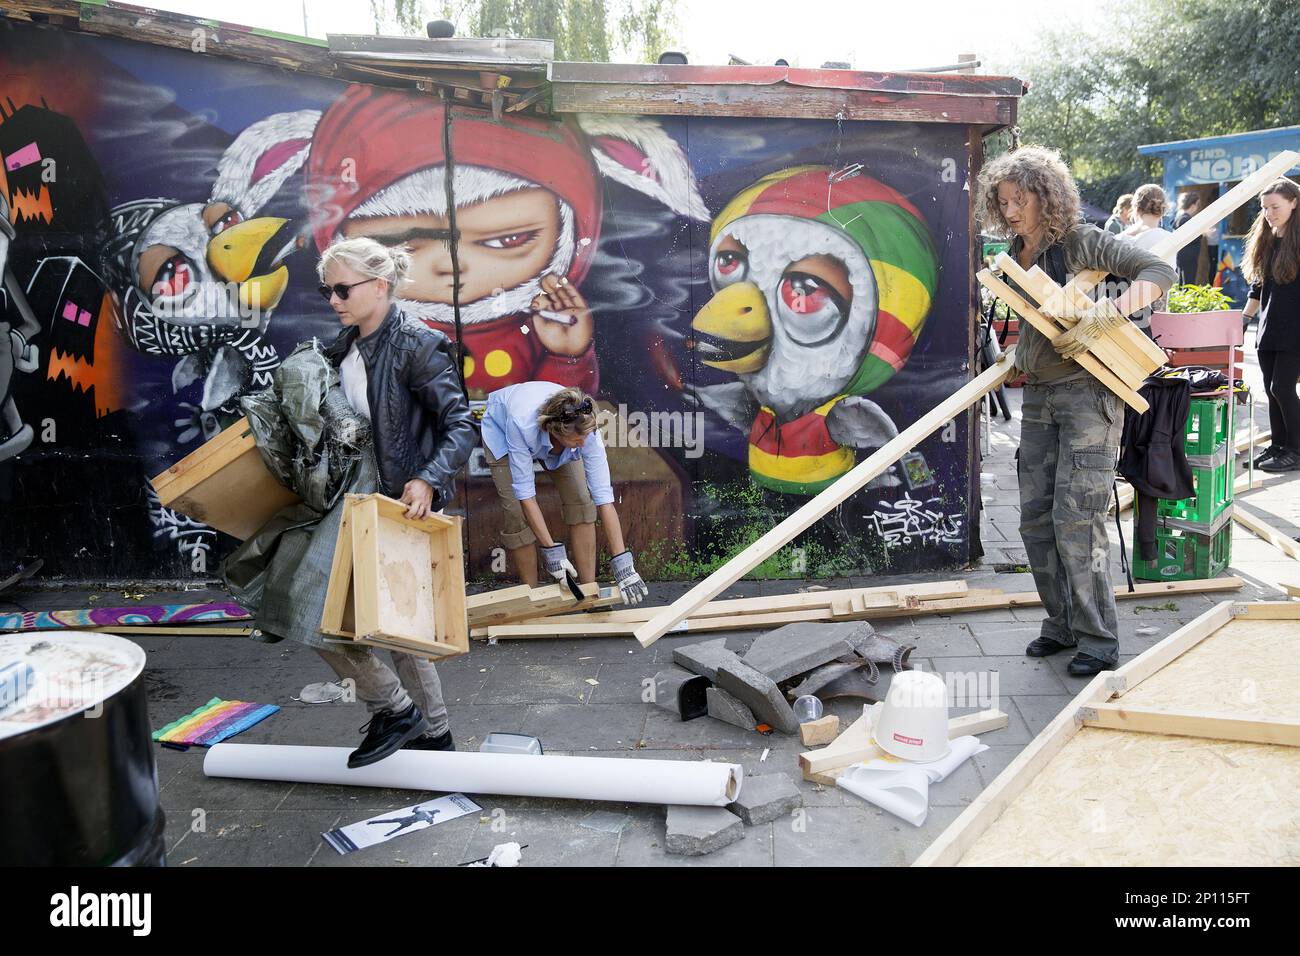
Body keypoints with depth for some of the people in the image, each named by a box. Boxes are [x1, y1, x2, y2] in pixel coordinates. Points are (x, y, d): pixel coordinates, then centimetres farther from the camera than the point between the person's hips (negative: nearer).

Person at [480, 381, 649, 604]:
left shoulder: (584, 428, -38)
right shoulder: (523, 423, -46)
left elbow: (603, 495, -37)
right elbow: (524, 492, -37)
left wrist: (623, 564, -40)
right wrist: (552, 551, -38)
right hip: (501, 430, -2)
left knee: (582, 502, -13)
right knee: (519, 516, -13)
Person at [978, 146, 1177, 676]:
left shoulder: (1081, 242, -8)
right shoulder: (1013, 256, 11)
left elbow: (1160, 272, -14)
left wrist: (1105, 316, -26)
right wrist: (1015, 359, 8)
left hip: (1088, 393, -7)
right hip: (1038, 397, 7)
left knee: (1075, 518, -9)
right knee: (1035, 517, 7)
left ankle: (1098, 640, 4)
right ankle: (1061, 624, 22)